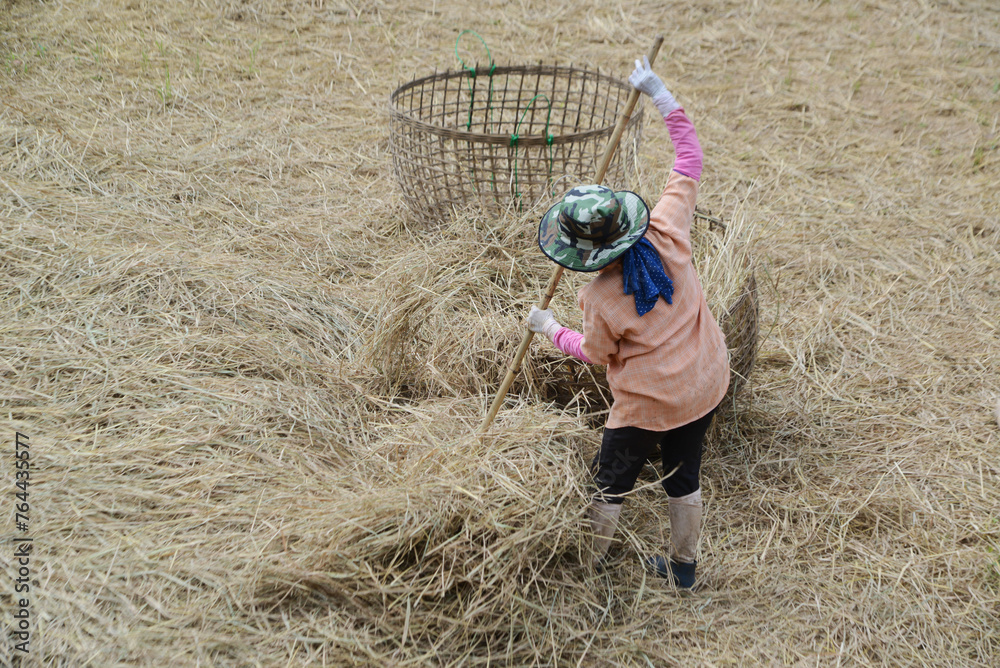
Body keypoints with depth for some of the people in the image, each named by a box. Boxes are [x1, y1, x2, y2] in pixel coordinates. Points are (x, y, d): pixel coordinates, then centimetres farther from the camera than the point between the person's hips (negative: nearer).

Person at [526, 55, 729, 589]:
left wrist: (550, 329, 11)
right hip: (706, 388, 5)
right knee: (684, 475, 23)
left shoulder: (601, 299, -24)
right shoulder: (667, 234, -16)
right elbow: (690, 157, -7)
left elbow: (595, 353, -5)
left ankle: (588, 563, 33)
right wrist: (659, 94, -5)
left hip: (647, 404, -5)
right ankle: (683, 565, 39)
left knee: (612, 484, 16)